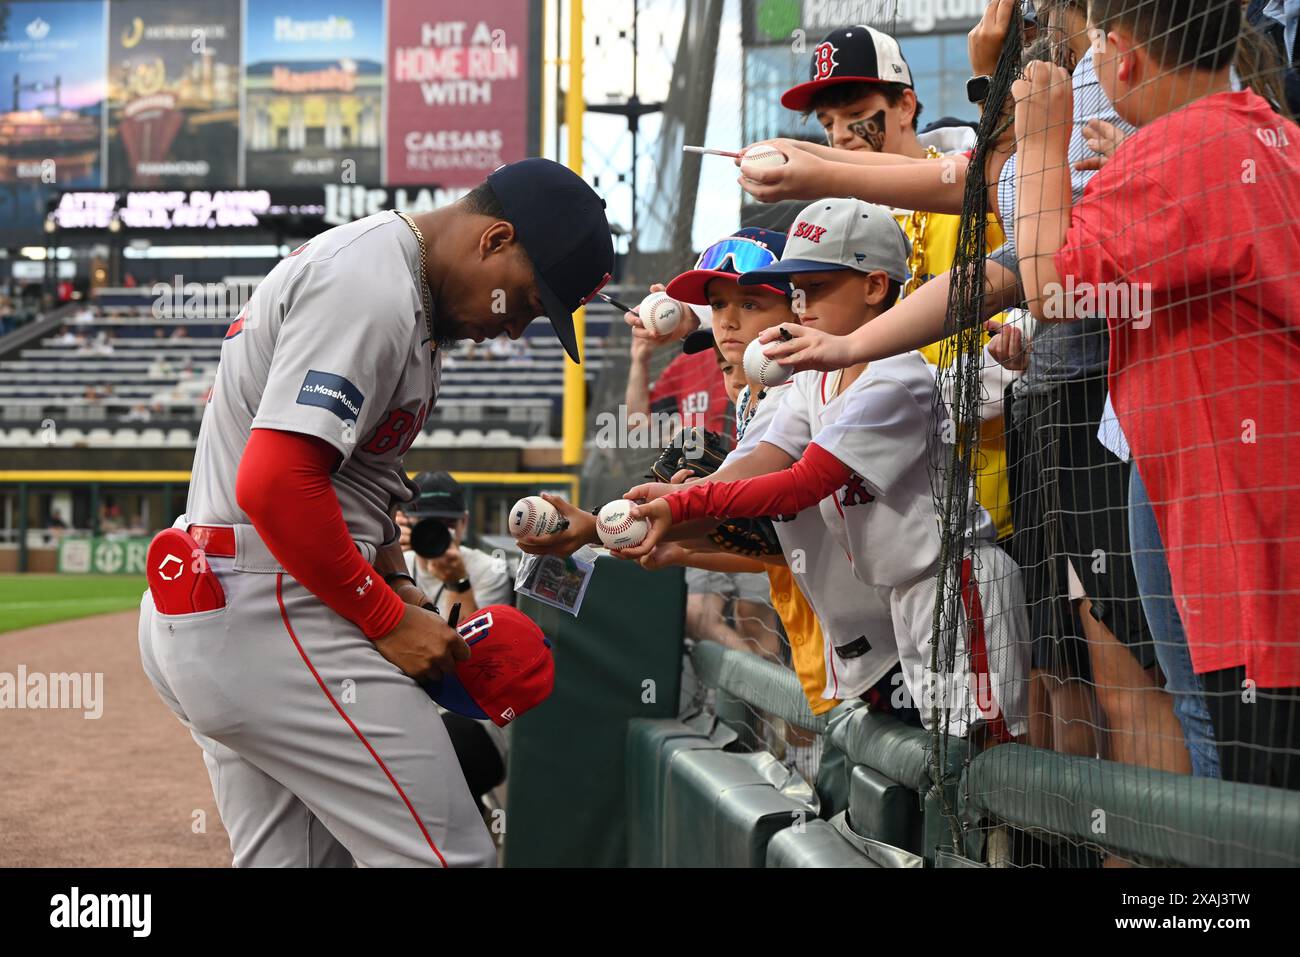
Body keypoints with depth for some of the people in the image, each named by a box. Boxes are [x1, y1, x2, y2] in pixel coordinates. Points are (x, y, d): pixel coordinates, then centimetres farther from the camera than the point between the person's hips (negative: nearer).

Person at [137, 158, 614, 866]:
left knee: (289, 858, 15)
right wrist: (387, 619, -16)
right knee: (447, 856, -11)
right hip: (269, 621, -11)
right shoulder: (373, 294, -17)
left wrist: (393, 586, 11)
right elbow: (273, 483, -26)